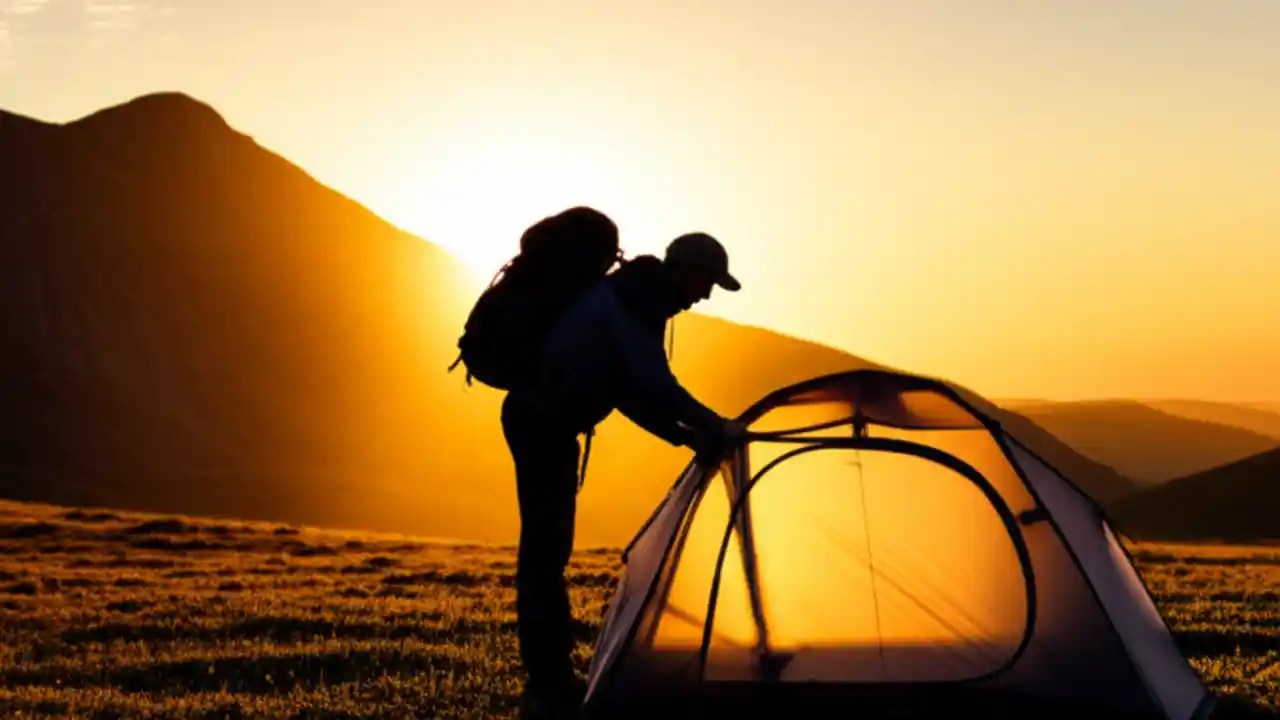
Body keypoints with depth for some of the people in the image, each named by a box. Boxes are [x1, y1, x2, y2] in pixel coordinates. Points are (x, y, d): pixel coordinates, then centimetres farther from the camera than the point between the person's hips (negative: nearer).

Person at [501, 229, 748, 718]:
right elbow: (653, 384, -21)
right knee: (544, 549, -10)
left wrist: (686, 436, 10)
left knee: (548, 547, 14)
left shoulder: (633, 300, 17)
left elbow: (631, 391, 19)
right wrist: (713, 425, -12)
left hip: (544, 421, 11)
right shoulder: (630, 302, -14)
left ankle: (552, 678, 21)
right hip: (541, 421, -11)